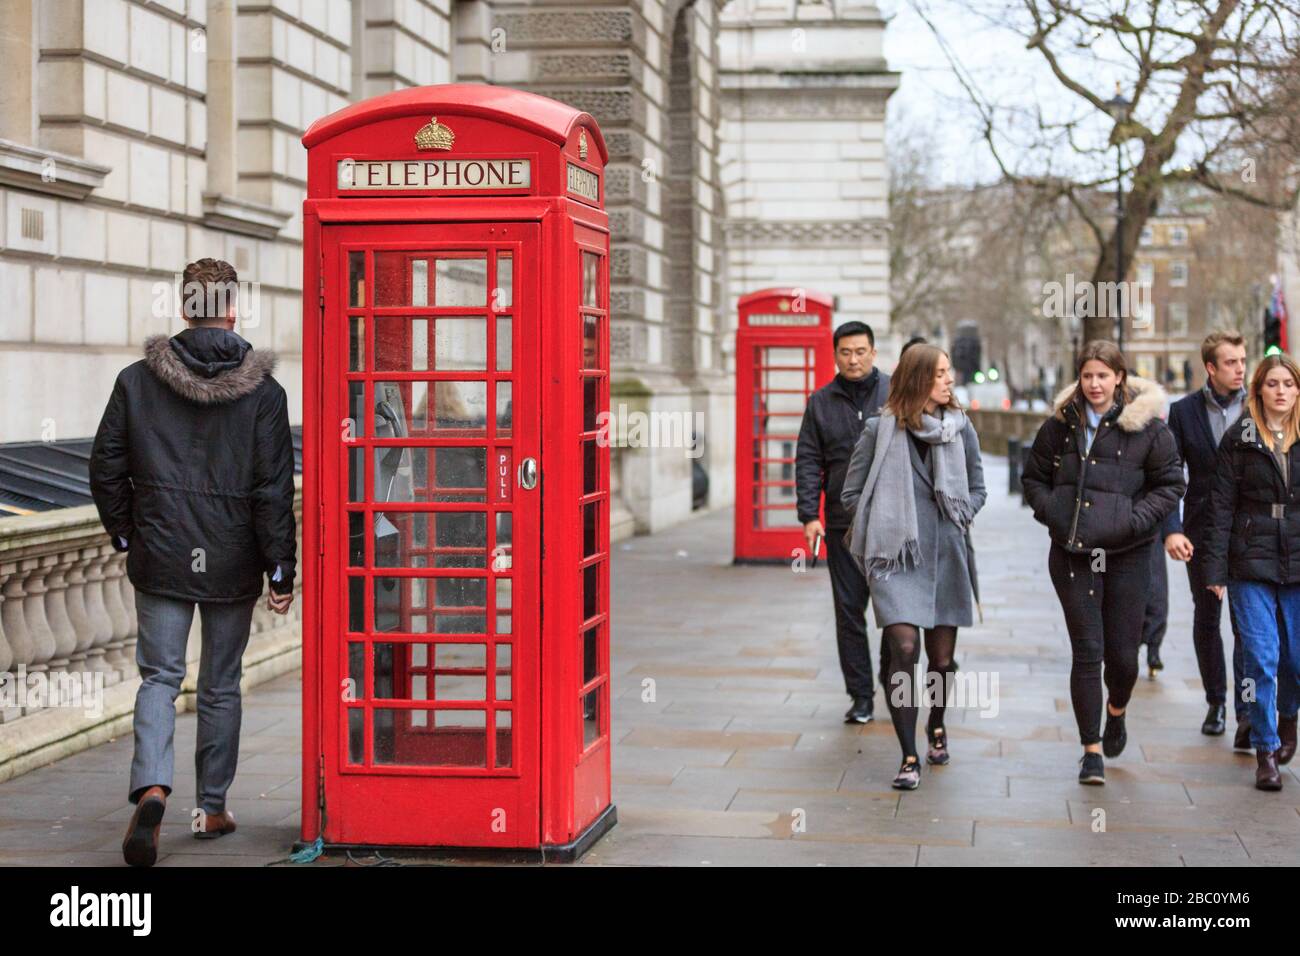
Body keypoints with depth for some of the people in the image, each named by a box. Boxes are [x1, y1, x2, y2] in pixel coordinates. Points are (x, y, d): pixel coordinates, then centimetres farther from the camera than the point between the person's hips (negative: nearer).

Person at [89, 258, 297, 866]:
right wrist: (281, 570, -4)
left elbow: (106, 469, 2)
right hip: (233, 564, 0)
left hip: (160, 560, 0)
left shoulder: (137, 381, -2)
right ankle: (212, 807, 20)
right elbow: (273, 489, -9)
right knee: (221, 685, 13)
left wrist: (126, 536, 16)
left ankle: (152, 787, -18)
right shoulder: (263, 391, -7)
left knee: (159, 677, 6)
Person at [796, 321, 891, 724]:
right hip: (843, 522, 2)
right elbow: (808, 462, 6)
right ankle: (861, 696, 11)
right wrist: (809, 515, -4)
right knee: (849, 610, 3)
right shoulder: (821, 402, 8)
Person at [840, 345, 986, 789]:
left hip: (947, 556, 3)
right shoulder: (881, 429, -2)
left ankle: (936, 723, 41)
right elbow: (851, 493, 6)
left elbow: (977, 488, 18)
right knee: (904, 649, -15)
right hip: (896, 557, -3)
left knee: (942, 658, 10)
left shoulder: (961, 427, 7)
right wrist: (886, 527, 2)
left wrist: (960, 518, 3)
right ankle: (909, 757, -7)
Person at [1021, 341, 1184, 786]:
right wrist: (1050, 510, -2)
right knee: (1087, 652, -2)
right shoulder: (1060, 424, 5)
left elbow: (1170, 484, 2)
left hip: (1126, 554, -1)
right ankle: (1091, 749, 7)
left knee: (1123, 653, 5)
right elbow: (1034, 477, 16)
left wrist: (1135, 519, -10)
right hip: (1072, 553, 1)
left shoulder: (1147, 427, -2)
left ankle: (1116, 711, 40)